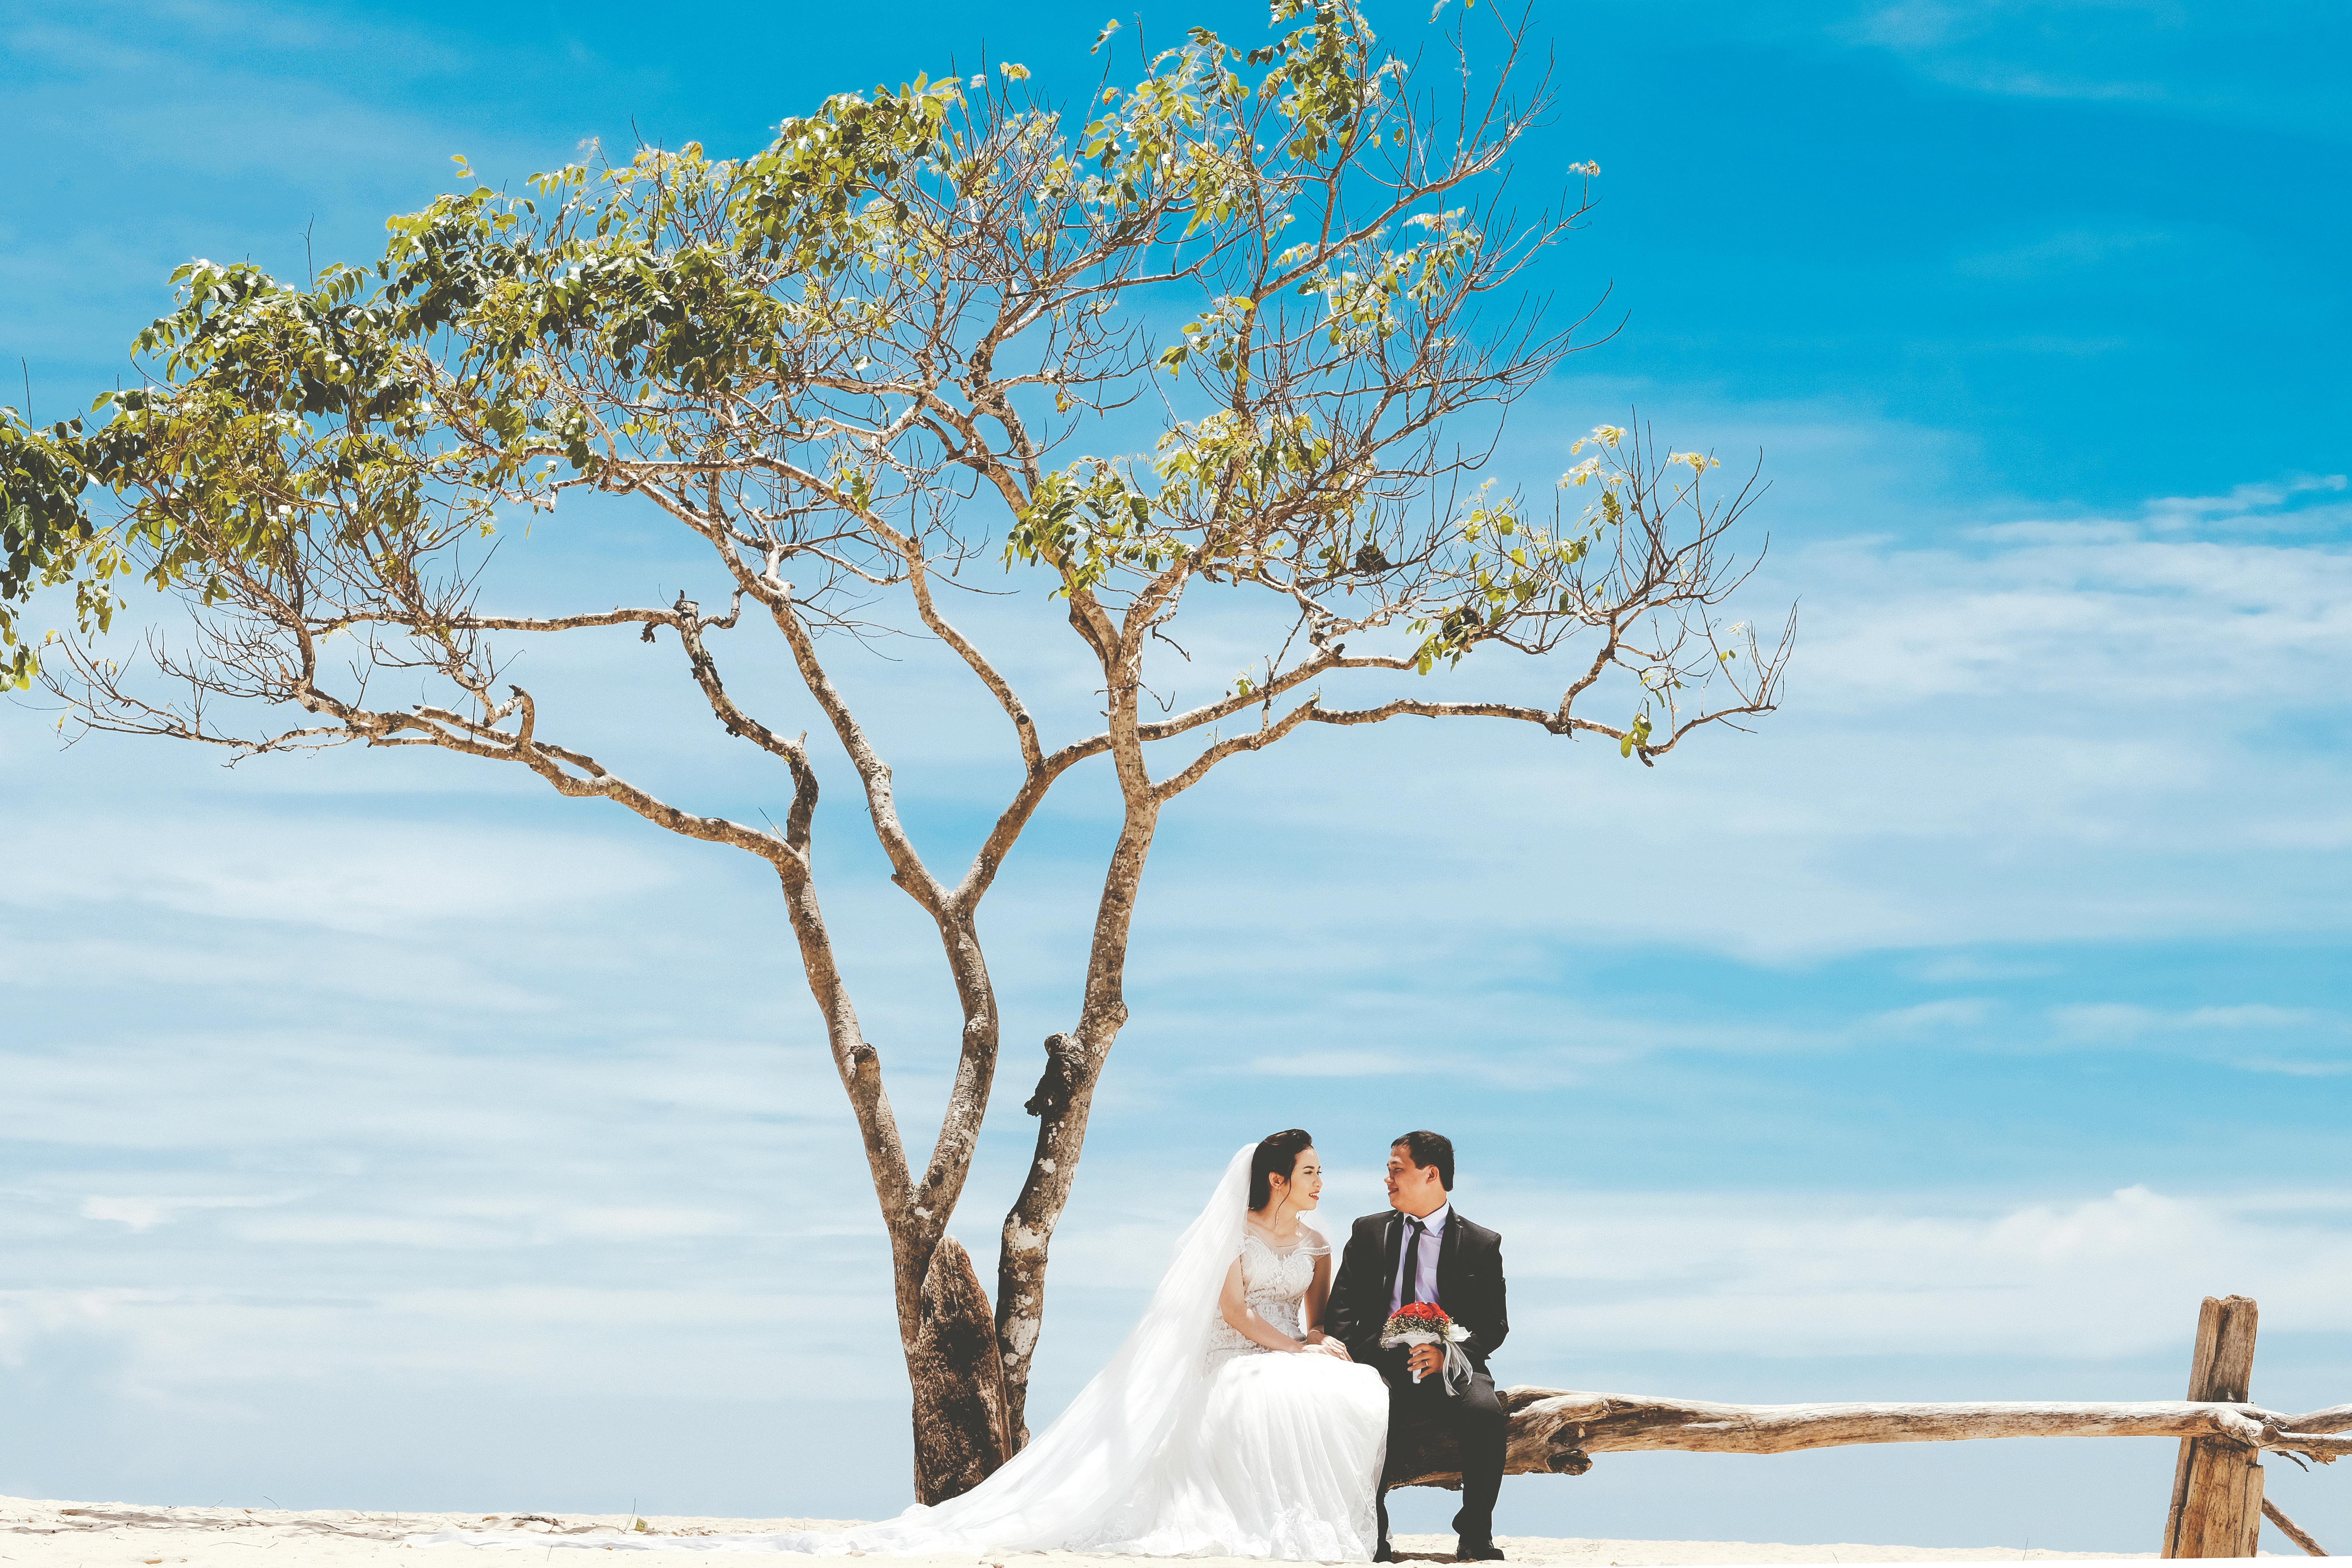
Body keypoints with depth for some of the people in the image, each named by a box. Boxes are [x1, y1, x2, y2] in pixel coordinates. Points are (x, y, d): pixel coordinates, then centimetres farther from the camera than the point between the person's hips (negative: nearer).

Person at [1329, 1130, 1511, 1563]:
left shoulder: (1482, 1244, 8)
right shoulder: (1368, 1233, 14)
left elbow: (1494, 1325, 3)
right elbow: (1342, 1308, 9)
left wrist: (1447, 1355, -17)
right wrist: (1364, 1354, -12)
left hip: (1451, 1367, -1)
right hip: (1382, 1365, 1)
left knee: (1485, 1412, -34)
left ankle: (1475, 1537, -20)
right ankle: (1372, 1538, -21)